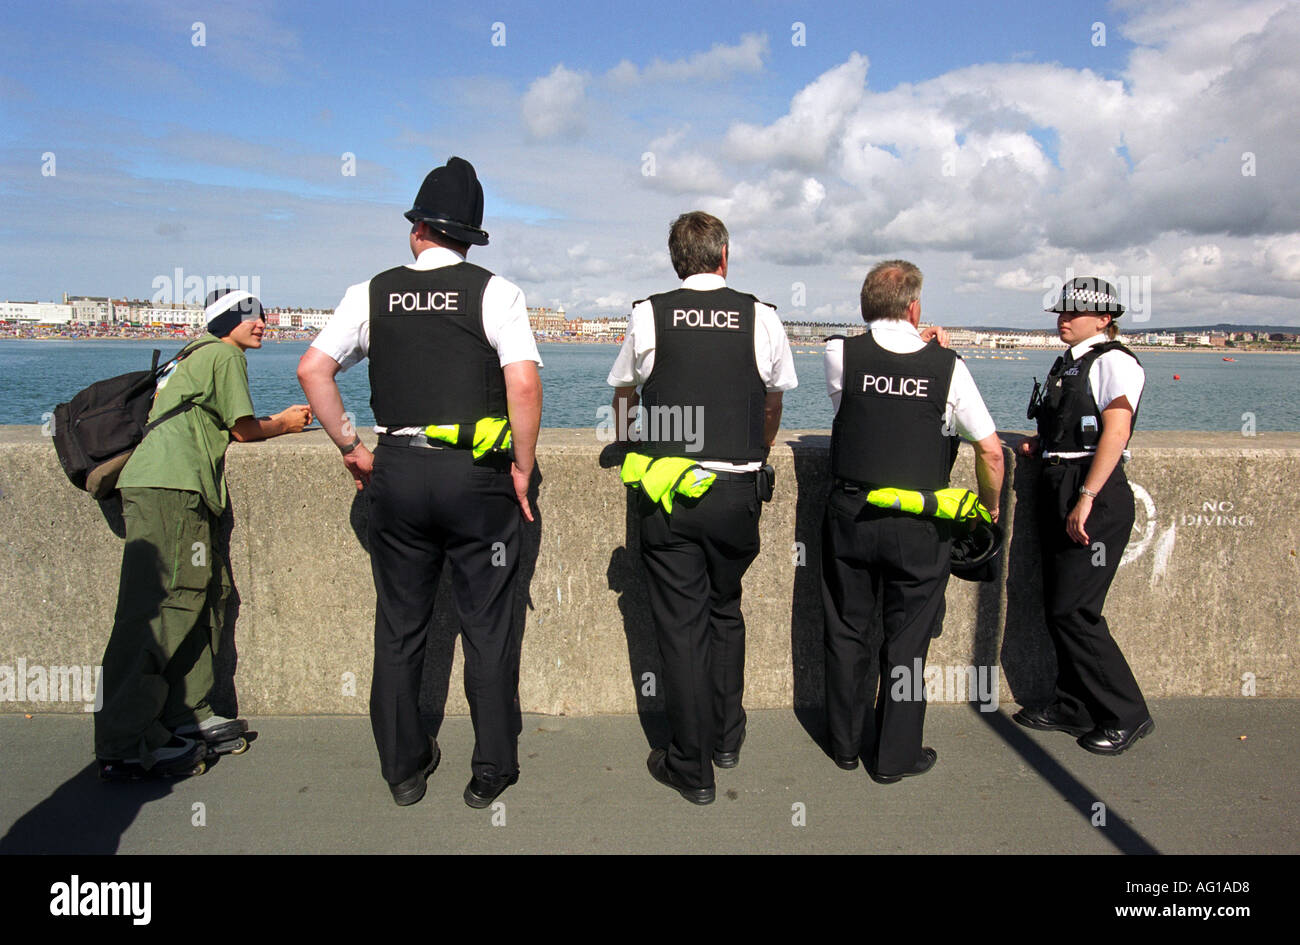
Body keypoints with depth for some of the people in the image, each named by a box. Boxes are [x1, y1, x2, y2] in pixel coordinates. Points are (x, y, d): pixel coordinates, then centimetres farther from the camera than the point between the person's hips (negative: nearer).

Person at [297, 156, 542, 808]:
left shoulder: (373, 293, 6)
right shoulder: (494, 292, -2)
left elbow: (313, 369, 1)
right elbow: (524, 384, -13)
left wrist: (348, 447, 8)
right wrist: (522, 469, -3)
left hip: (395, 470, 2)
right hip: (477, 474, -2)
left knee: (399, 624, 14)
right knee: (487, 625, 8)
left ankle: (403, 768, 26)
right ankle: (491, 771, 16)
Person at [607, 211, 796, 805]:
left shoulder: (648, 315, 0)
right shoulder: (761, 317, 1)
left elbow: (623, 393, 15)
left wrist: (631, 450, 34)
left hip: (666, 493, -1)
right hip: (738, 490, 2)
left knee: (680, 623, 6)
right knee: (726, 611, 20)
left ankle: (691, 768, 16)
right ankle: (727, 740, 33)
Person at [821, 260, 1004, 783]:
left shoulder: (840, 353, -5)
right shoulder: (947, 365, -5)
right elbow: (991, 450, -3)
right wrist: (990, 505, 14)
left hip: (850, 514, 1)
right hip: (920, 524, -1)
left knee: (846, 629, 15)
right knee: (907, 637, 11)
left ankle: (847, 743, 30)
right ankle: (895, 755, 22)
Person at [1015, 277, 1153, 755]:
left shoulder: (1114, 361, -8)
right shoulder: (1066, 364, 17)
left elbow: (1115, 433, -17)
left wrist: (1086, 499, -23)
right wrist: (1041, 442, 7)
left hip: (1096, 498, -9)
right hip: (1057, 491, 9)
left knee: (1073, 611, -7)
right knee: (1058, 608, 11)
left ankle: (1126, 715, 9)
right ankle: (1075, 707, 24)